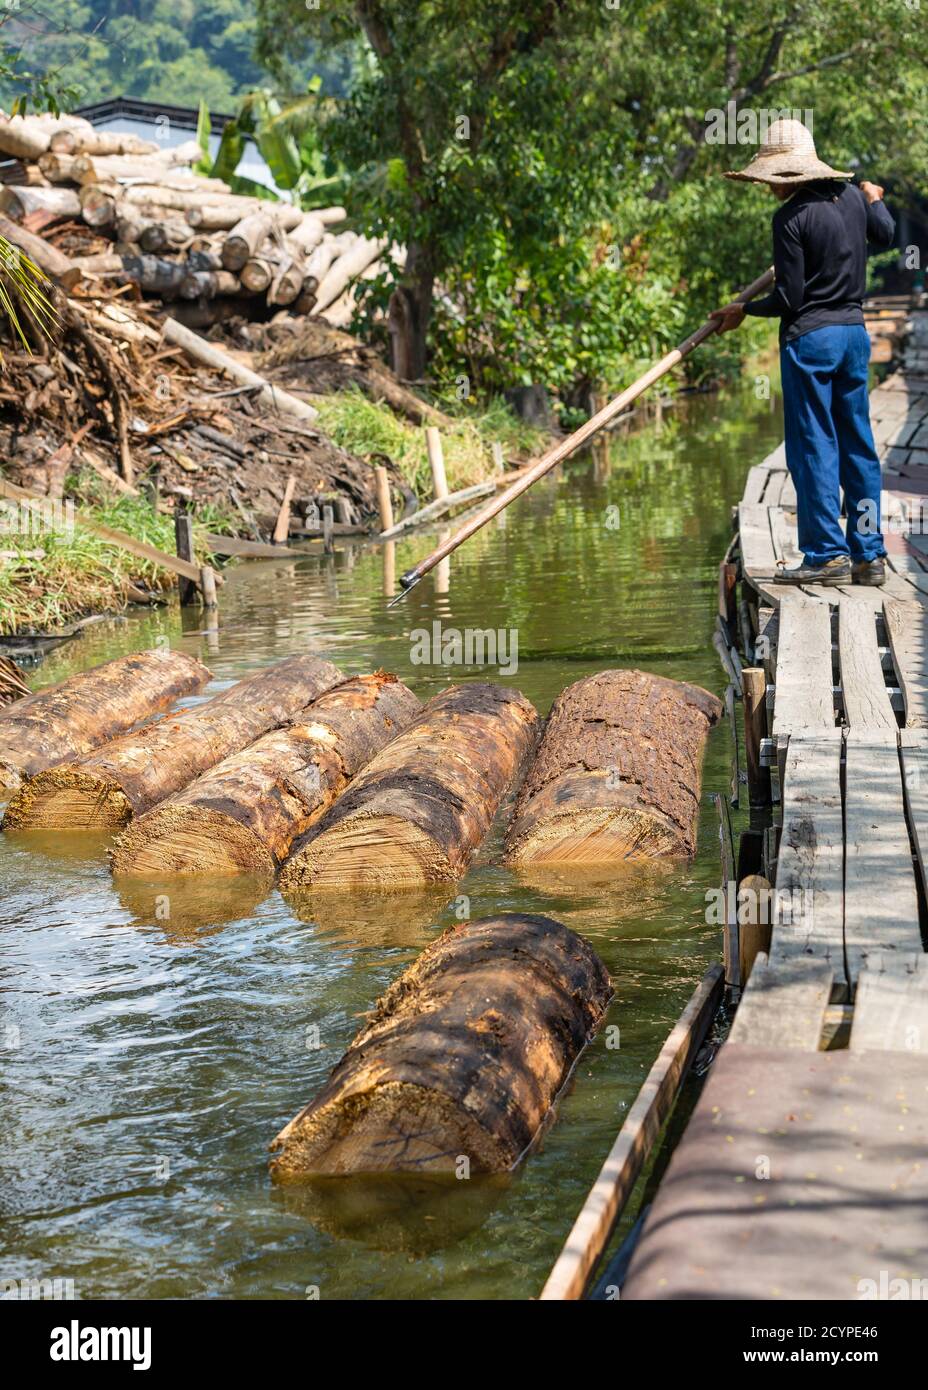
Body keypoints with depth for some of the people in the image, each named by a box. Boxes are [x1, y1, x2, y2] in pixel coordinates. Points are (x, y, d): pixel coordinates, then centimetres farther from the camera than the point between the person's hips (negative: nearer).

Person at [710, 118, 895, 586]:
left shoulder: (790, 217, -14)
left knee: (814, 447, -1)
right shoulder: (851, 196, 6)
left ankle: (828, 555, -2)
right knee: (858, 446, 11)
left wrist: (742, 310, 2)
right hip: (855, 332, 7)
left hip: (810, 337, -7)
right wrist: (875, 201, 46)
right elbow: (885, 236, 27)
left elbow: (788, 300, -14)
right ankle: (868, 555, 14)